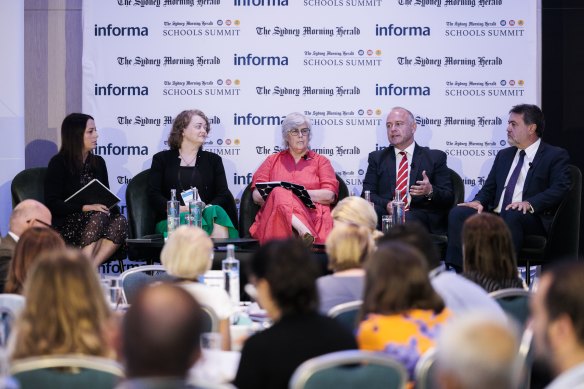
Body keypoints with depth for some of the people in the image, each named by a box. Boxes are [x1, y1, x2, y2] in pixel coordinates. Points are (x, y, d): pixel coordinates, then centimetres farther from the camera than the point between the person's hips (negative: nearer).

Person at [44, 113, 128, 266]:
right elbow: (52, 204, -8)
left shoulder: (98, 162, 18)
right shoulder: (59, 163, 0)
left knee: (120, 221, -28)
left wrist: (108, 206, -6)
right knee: (99, 217, -35)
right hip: (65, 224, -5)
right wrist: (86, 207, -20)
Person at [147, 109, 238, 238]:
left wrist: (206, 208, -12)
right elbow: (154, 195, 5)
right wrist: (180, 209, -13)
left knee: (216, 211, -33)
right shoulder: (162, 159, 17)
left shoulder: (213, 160, 23)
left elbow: (223, 194, 10)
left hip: (205, 214, 2)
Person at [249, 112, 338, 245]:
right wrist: (278, 193, -8)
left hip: (311, 218, 0)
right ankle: (303, 230, -59)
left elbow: (329, 195, 6)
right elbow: (256, 195, 13)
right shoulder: (273, 160, 26)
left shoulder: (320, 161, 23)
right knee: (279, 193, -36)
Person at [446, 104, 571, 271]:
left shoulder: (556, 155, 5)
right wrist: (479, 201, -2)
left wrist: (530, 203, -26)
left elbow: (560, 189, -10)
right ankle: (460, 273, -24)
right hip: (495, 216, 6)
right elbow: (489, 188, 23)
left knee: (511, 215, -39)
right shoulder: (504, 155, 25)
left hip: (530, 219, -5)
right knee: (458, 213, -19)